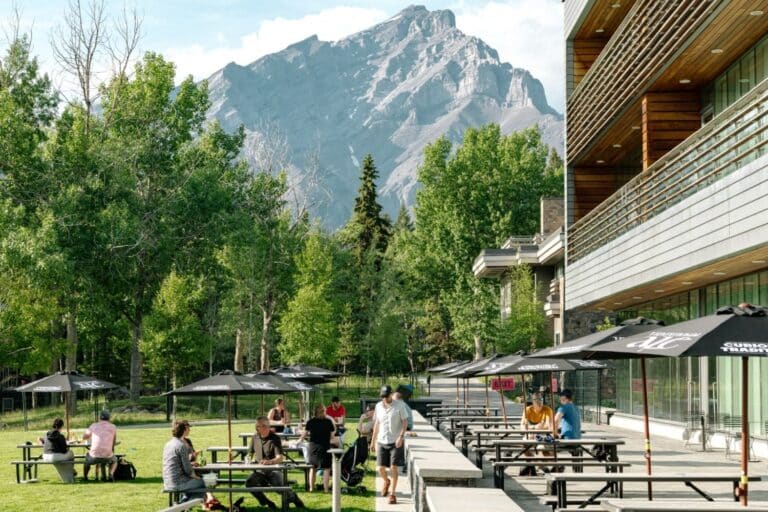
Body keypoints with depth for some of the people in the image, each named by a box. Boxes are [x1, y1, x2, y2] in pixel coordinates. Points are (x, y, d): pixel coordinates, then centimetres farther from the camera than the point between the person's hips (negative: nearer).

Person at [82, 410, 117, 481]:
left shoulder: (94, 426, 10)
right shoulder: (113, 427, 9)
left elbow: (84, 437, 26)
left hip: (94, 456, 1)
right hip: (107, 457, -1)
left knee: (87, 456, 37)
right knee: (114, 460, 34)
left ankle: (84, 477, 44)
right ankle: (111, 474, 7)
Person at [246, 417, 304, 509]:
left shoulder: (275, 438, -11)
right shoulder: (255, 437, 5)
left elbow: (280, 458, -22)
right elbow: (250, 452, 22)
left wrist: (270, 461, -43)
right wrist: (249, 460, -2)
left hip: (273, 469, -4)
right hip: (260, 470, 4)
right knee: (249, 483, -26)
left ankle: (293, 497, 7)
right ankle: (268, 503, -9)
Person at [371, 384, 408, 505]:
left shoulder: (399, 405, -7)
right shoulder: (378, 406, 4)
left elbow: (405, 422, -7)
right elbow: (376, 424, 13)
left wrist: (401, 437, -19)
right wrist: (373, 441, 14)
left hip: (396, 442, -4)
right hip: (382, 442, 4)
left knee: (393, 468, -8)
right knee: (380, 468, 2)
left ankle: (392, 494, 1)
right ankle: (386, 482, 35)